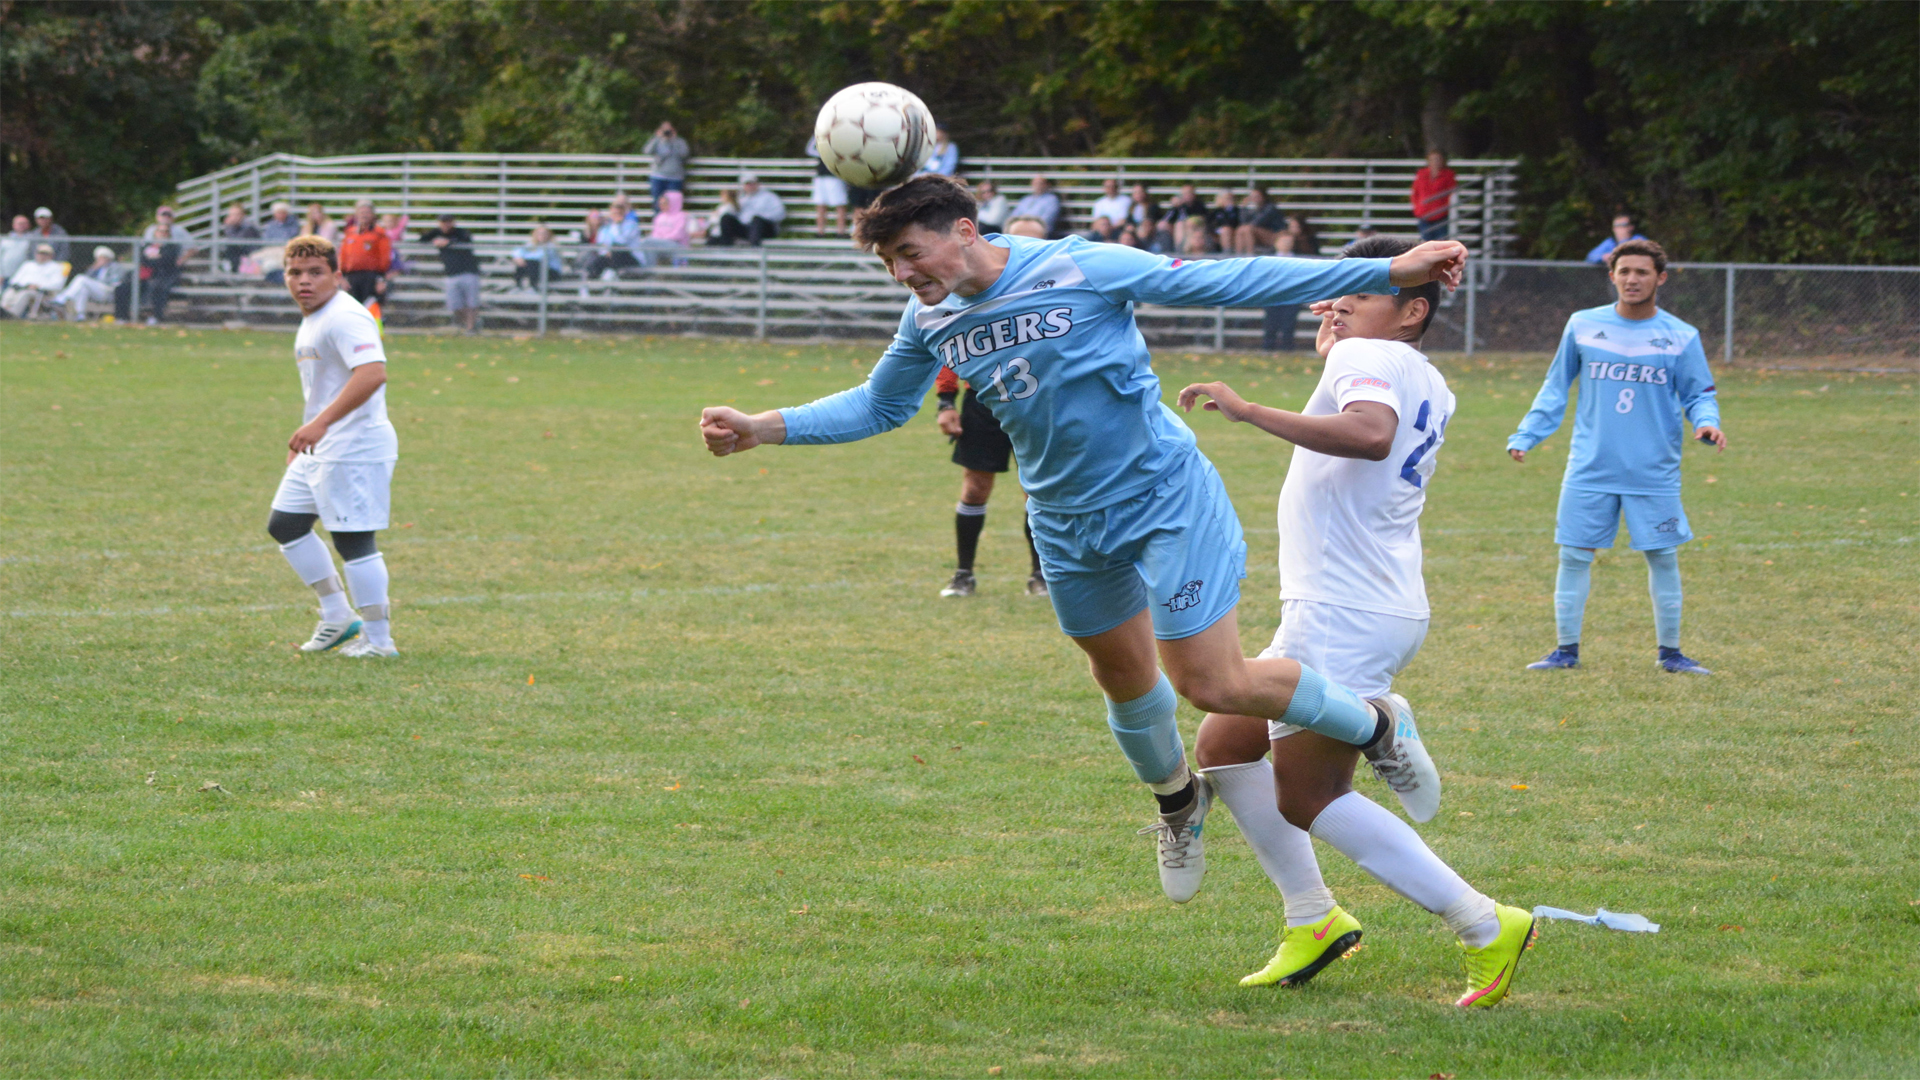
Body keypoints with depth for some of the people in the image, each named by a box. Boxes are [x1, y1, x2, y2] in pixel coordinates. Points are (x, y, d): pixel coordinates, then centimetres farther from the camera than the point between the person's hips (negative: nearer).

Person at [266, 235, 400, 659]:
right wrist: (304, 437, 28)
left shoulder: (345, 318, -18)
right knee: (284, 523, 15)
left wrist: (320, 423, -35)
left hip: (355, 447, -11)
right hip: (319, 449, 11)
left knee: (353, 540, -8)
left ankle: (378, 639, 2)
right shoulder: (311, 321, 15)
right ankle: (338, 617, 23)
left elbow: (372, 373, -33)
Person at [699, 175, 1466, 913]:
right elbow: (878, 405, 15)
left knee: (1213, 684, -12)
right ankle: (1178, 803, 48)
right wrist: (762, 429, 3)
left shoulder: (1080, 271, -22)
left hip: (1164, 497, -6)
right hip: (1066, 521, 6)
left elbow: (1230, 283, -19)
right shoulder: (931, 320, -4)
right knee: (1124, 682, 19)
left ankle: (1374, 727, 12)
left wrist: (1388, 273, -19)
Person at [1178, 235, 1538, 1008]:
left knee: (1309, 799, -7)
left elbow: (1370, 432, -35)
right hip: (1382, 610, 10)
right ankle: (1312, 921, 18)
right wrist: (1328, 347, 36)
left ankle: (1486, 929, -9)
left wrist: (1246, 410, -32)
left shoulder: (1369, 358, -11)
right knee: (1222, 745, 17)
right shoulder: (1427, 386, 18)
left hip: (1344, 616, -10)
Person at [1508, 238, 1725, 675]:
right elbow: (1555, 389, 13)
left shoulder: (1680, 338, 1)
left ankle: (1669, 651, 16)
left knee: (1664, 558, 3)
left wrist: (1707, 422, -17)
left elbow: (1698, 394, 5)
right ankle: (1566, 649, 12)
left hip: (1655, 474, -1)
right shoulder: (1583, 327, 4)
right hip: (1590, 470, 1)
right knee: (1574, 556, 1)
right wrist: (1526, 436, 6)